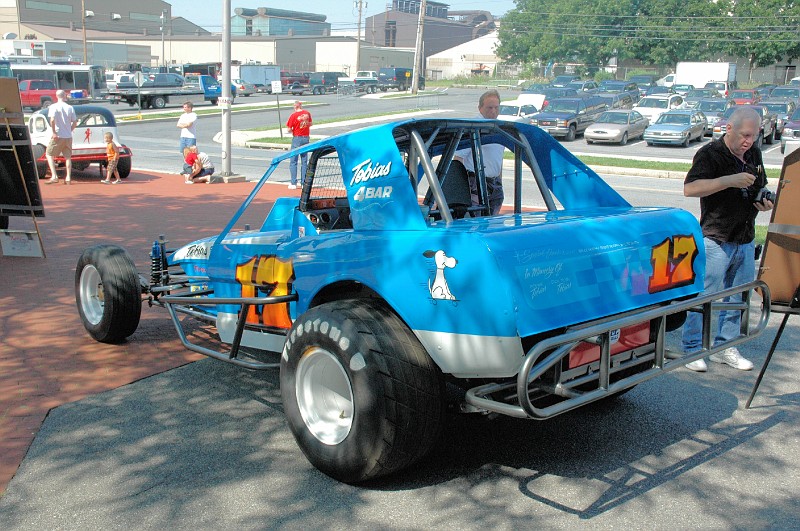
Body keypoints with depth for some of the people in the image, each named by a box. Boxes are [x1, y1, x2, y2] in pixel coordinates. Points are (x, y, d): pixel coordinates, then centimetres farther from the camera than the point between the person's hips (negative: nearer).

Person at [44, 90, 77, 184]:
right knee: (68, 157, 11)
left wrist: (54, 132, -12)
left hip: (58, 136, -4)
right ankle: (68, 178, 9)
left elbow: (52, 120, -17)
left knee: (49, 155, 5)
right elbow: (75, 122, 6)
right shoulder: (70, 107, 6)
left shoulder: (54, 107, -5)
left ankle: (54, 176, -6)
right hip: (68, 136, 4)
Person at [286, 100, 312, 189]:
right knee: (304, 161, 10)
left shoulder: (294, 115, -11)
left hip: (297, 138, -4)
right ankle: (304, 183, 10)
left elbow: (289, 130, -10)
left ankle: (293, 183, -2)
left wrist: (292, 130, 9)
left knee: (293, 162, 2)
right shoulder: (307, 113, 1)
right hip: (306, 138, 4)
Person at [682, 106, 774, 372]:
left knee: (738, 297, 11)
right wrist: (729, 180, -29)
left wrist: (765, 202, 3)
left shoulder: (754, 154, 13)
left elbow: (760, 188, 26)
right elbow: (690, 188, -24)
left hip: (745, 241, 7)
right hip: (715, 239, -7)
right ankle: (692, 349, 6)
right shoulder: (709, 154, -10)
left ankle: (724, 347, 23)